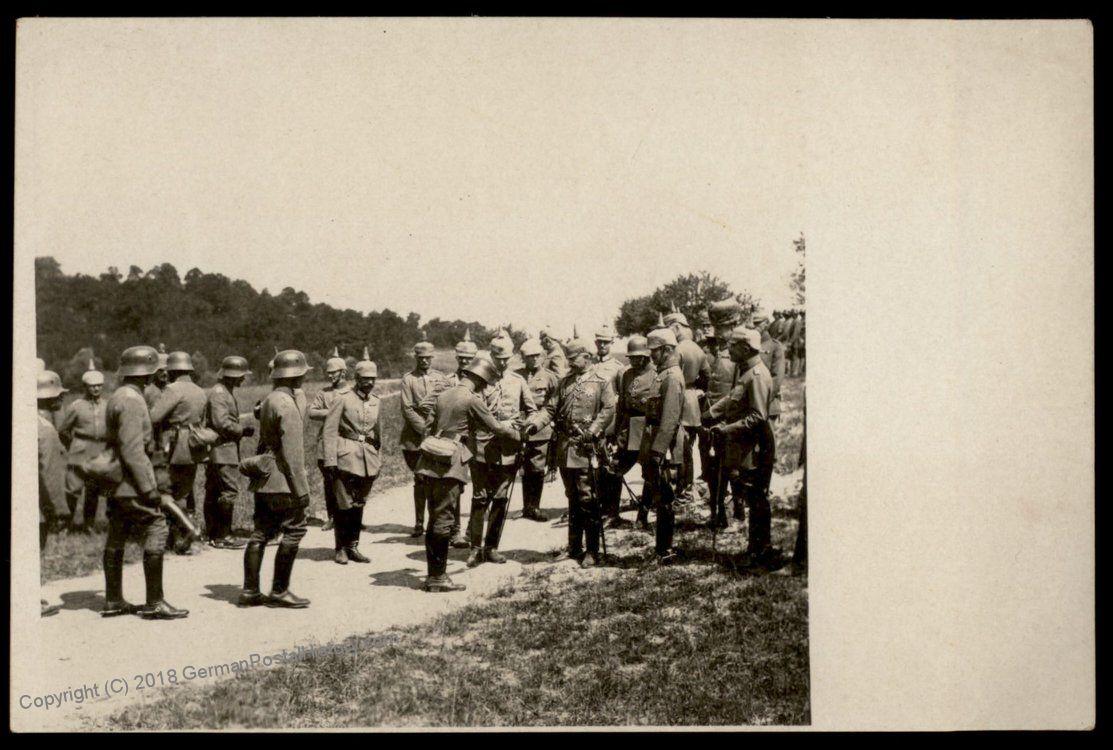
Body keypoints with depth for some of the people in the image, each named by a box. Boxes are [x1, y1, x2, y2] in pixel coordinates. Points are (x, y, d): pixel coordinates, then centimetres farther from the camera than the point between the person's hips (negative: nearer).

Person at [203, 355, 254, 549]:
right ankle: (223, 535, -6)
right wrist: (243, 430, -13)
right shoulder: (218, 393, -14)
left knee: (213, 493, 12)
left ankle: (213, 535, 17)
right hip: (222, 451, -10)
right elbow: (222, 423, -22)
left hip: (225, 451, 10)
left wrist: (242, 427, 10)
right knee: (230, 491, -10)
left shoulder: (228, 393, 18)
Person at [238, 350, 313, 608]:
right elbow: (291, 452, -19)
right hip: (282, 480, -9)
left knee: (261, 533, 10)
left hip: (263, 481, 10)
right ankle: (279, 591, 2)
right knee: (294, 530, -2)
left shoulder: (269, 400, 15)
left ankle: (250, 591, 13)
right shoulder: (286, 405, -16)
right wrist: (301, 488, -17)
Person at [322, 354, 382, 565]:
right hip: (346, 458, -5)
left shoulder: (375, 401, 10)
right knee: (344, 505, -1)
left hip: (368, 459, 5)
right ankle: (341, 548, 10)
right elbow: (329, 431, -9)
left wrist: (379, 459, 19)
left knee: (359, 504, 10)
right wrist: (330, 460, -15)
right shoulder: (343, 398, -7)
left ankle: (353, 546, 20)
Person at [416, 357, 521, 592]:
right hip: (450, 467, -8)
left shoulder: (443, 395, 14)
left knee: (435, 520, 12)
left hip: (430, 463, 8)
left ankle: (433, 575, 16)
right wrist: (518, 435, 15)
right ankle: (438, 578, -1)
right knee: (443, 521, -4)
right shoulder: (472, 400, -8)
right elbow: (495, 426, 0)